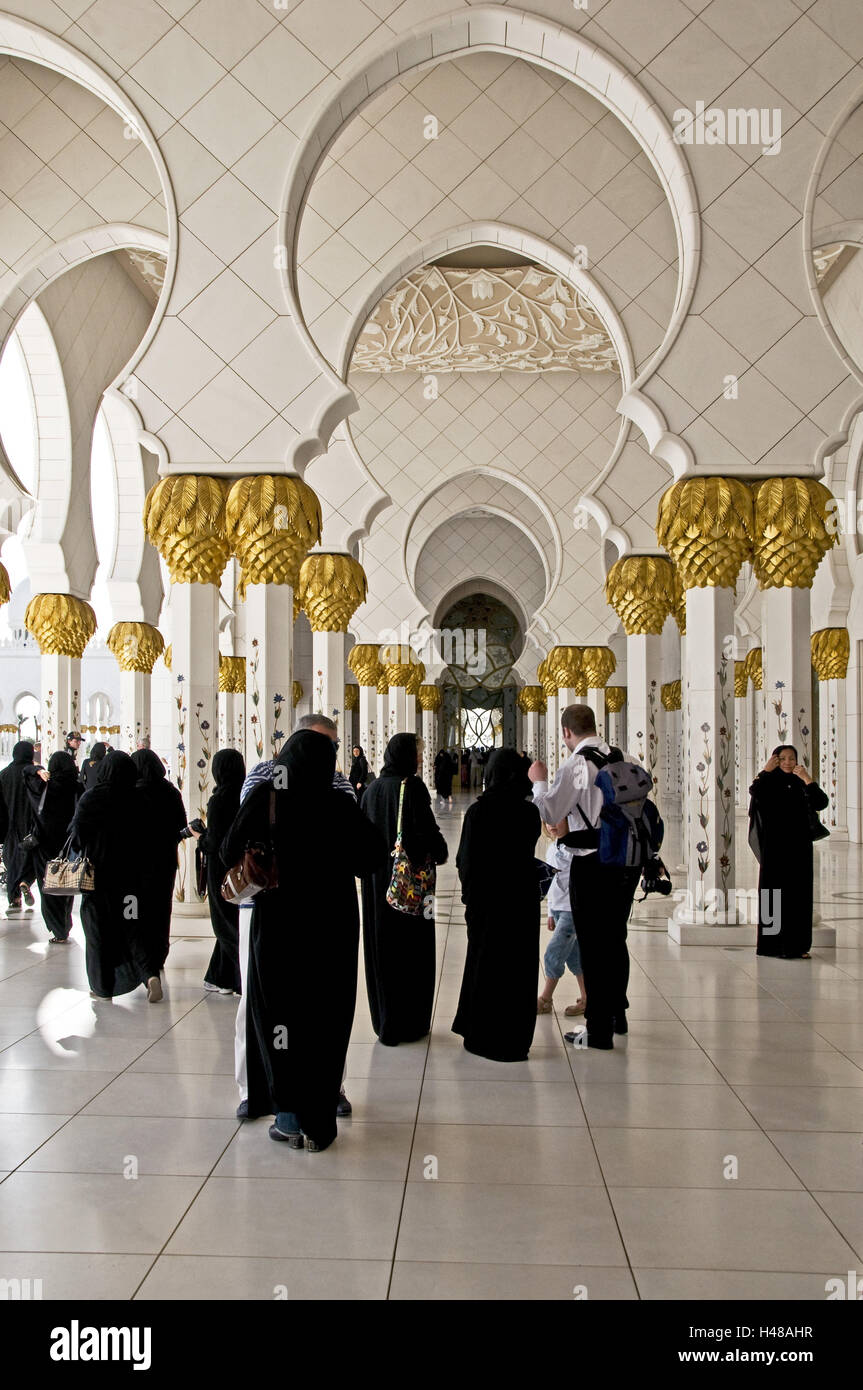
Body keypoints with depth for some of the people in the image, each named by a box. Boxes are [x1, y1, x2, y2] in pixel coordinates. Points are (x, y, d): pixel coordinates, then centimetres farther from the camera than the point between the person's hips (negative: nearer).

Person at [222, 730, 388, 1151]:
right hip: (332, 925, 1)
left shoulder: (264, 797, -10)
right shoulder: (340, 805, -8)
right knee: (326, 1018, 11)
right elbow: (374, 855, -3)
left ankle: (289, 1117, 14)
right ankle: (319, 1122, 15)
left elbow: (230, 852, -8)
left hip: (276, 922, -1)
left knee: (278, 1015, 13)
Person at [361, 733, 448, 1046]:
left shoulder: (372, 789, 4)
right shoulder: (413, 787, -15)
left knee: (382, 947, 13)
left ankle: (384, 1022, 22)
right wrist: (439, 852, 0)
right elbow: (427, 829, -19)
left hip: (377, 879, 6)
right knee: (412, 949, 5)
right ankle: (409, 1024, 13)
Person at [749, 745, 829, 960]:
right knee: (775, 893, -1)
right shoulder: (768, 783, 1)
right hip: (775, 848, -3)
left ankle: (797, 945, 7)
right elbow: (754, 792, -23)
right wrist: (766, 771, -15)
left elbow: (822, 803, -8)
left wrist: (807, 779, -13)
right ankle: (773, 944, 3)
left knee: (799, 894, 2)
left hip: (799, 847, 3)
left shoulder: (801, 785, 9)